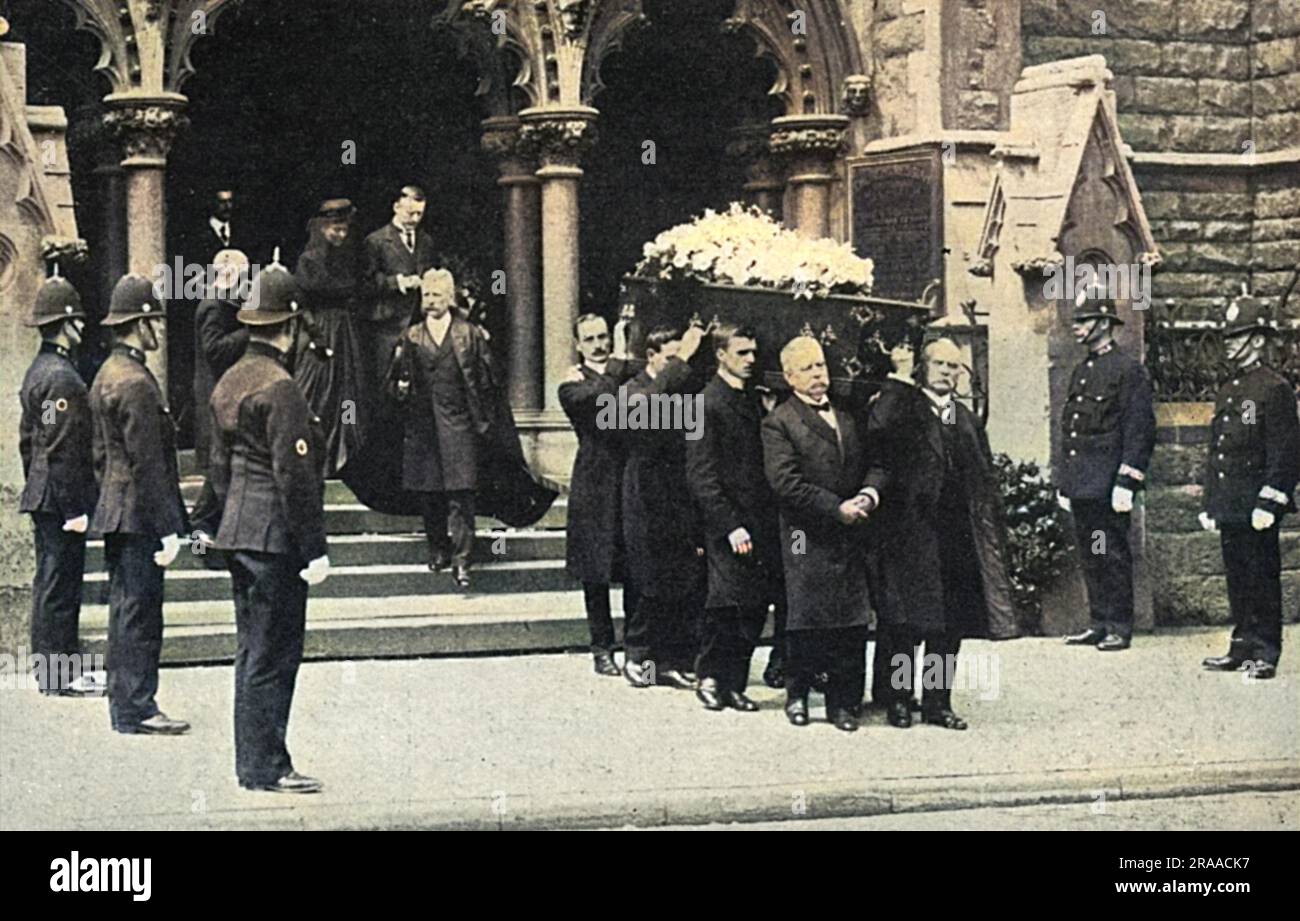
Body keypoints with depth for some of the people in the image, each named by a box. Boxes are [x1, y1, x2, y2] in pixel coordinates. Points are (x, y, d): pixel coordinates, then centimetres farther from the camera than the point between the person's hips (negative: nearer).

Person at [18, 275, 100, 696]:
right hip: (61, 498, -10)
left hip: (42, 498, 10)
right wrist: (75, 509, -19)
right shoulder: (62, 378, -18)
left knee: (51, 581, 14)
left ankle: (54, 666, 21)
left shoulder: (37, 371, 14)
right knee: (60, 583, -5)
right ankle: (58, 673, -2)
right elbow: (63, 449, -20)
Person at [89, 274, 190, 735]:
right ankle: (136, 708, -2)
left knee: (126, 610, 14)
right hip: (138, 516, -10)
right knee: (139, 612, -6)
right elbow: (147, 463, -21)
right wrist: (167, 528, -19)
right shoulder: (136, 384, -18)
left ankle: (125, 704, 19)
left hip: (115, 514, 10)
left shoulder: (107, 376, 14)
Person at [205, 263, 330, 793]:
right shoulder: (280, 390, -17)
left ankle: (251, 763, 19)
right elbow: (294, 476, -19)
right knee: (273, 655, -4)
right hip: (275, 536, -9)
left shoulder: (229, 383, 12)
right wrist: (314, 549, -16)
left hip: (238, 534, 10)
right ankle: (266, 768, 0)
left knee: (252, 651, 14)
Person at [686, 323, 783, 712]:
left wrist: (771, 522, 10)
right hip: (727, 526, -7)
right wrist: (731, 526, -18)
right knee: (726, 604, -9)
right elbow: (701, 476, -12)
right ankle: (711, 677, 7)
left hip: (761, 524, 7)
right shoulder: (707, 405, -7)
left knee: (755, 609, 4)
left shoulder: (754, 401, 15)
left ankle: (734, 684, 11)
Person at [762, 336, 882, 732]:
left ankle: (844, 701, 9)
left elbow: (877, 461, 15)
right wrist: (837, 508, -15)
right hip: (807, 539, -5)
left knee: (852, 621, 2)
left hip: (851, 534, 5)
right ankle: (797, 693, 16)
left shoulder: (848, 414, 15)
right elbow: (786, 482, -13)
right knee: (805, 619, 0)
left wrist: (869, 493, -7)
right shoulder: (779, 423, -4)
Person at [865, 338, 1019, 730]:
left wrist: (991, 534, 12)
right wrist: (895, 385, -15)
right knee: (903, 621, -2)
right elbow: (877, 429, -23)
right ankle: (897, 700, 8)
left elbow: (985, 481, 18)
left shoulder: (968, 420, 17)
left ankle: (937, 702, 14)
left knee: (949, 624, 7)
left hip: (957, 537, 5)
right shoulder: (902, 408, 0)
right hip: (909, 534, -5)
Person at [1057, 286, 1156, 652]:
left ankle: (1120, 628, 2)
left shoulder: (1128, 370, -8)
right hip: (1082, 485, 8)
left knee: (1113, 556, -4)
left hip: (1107, 485, -8)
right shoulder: (1081, 371, 17)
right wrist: (1064, 483, 19)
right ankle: (1100, 624, 18)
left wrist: (1126, 482, -18)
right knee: (1089, 557, 11)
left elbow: (1140, 429, -13)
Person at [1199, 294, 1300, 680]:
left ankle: (1265, 654, 1)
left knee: (1262, 577, -3)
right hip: (1230, 507, 8)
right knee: (1237, 579, 12)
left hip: (1256, 506, -8)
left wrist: (1268, 503, -19)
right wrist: (1210, 503, 17)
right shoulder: (1227, 392, 16)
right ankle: (1243, 647, 19)